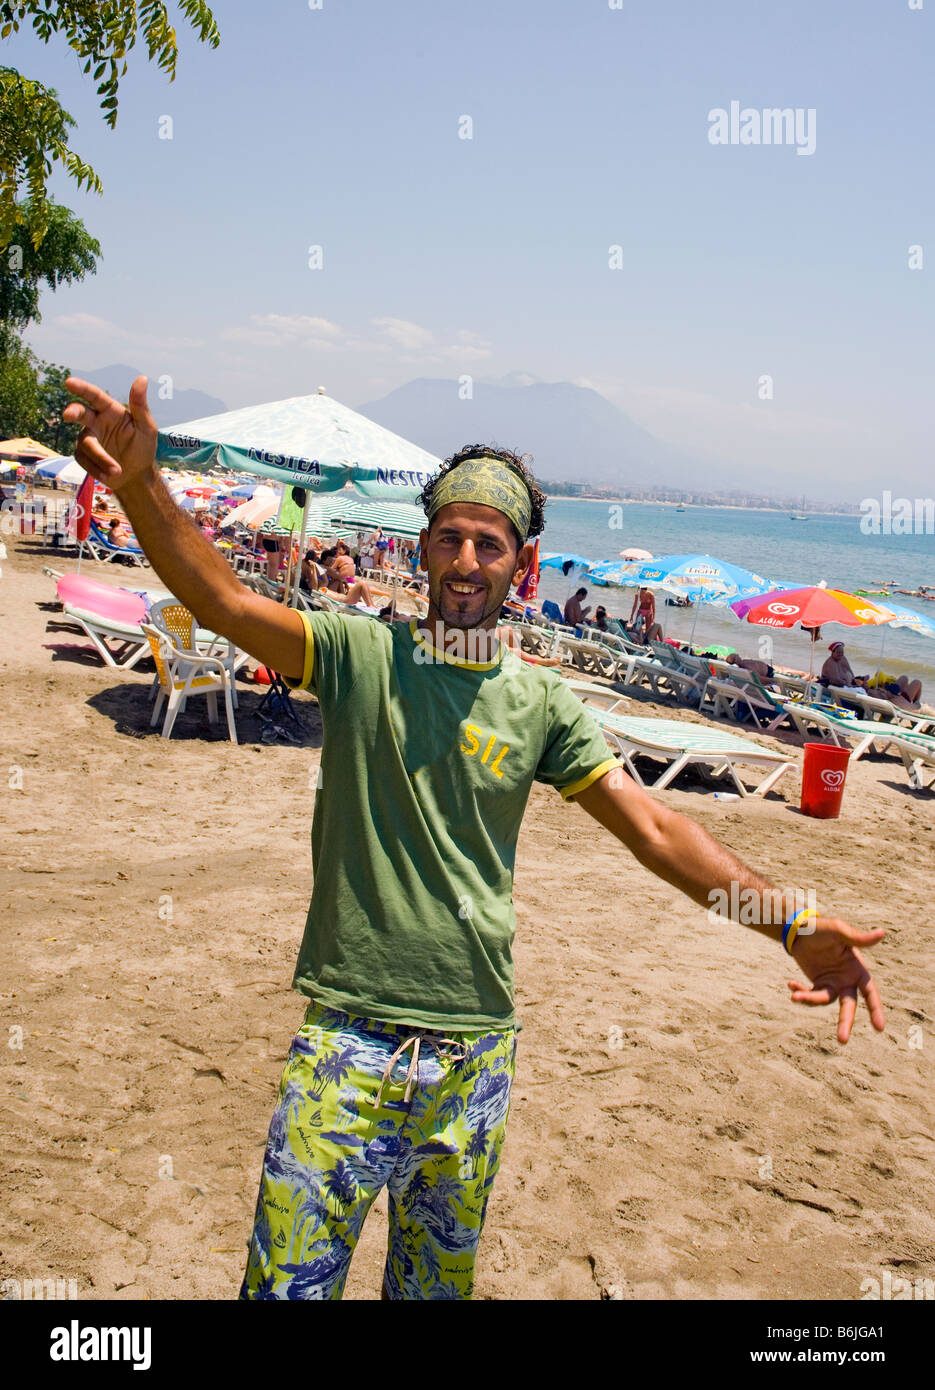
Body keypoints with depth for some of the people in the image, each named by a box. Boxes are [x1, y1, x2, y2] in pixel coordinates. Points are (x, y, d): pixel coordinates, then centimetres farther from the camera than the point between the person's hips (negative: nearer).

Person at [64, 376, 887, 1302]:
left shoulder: (540, 704, 3)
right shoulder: (359, 654, -4)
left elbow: (653, 828, 1)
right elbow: (221, 601, -18)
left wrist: (790, 925, -8)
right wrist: (140, 484, -36)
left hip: (476, 1052, 3)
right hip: (348, 1040, -3)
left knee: (438, 1277, 19)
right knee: (289, 1280, 2)